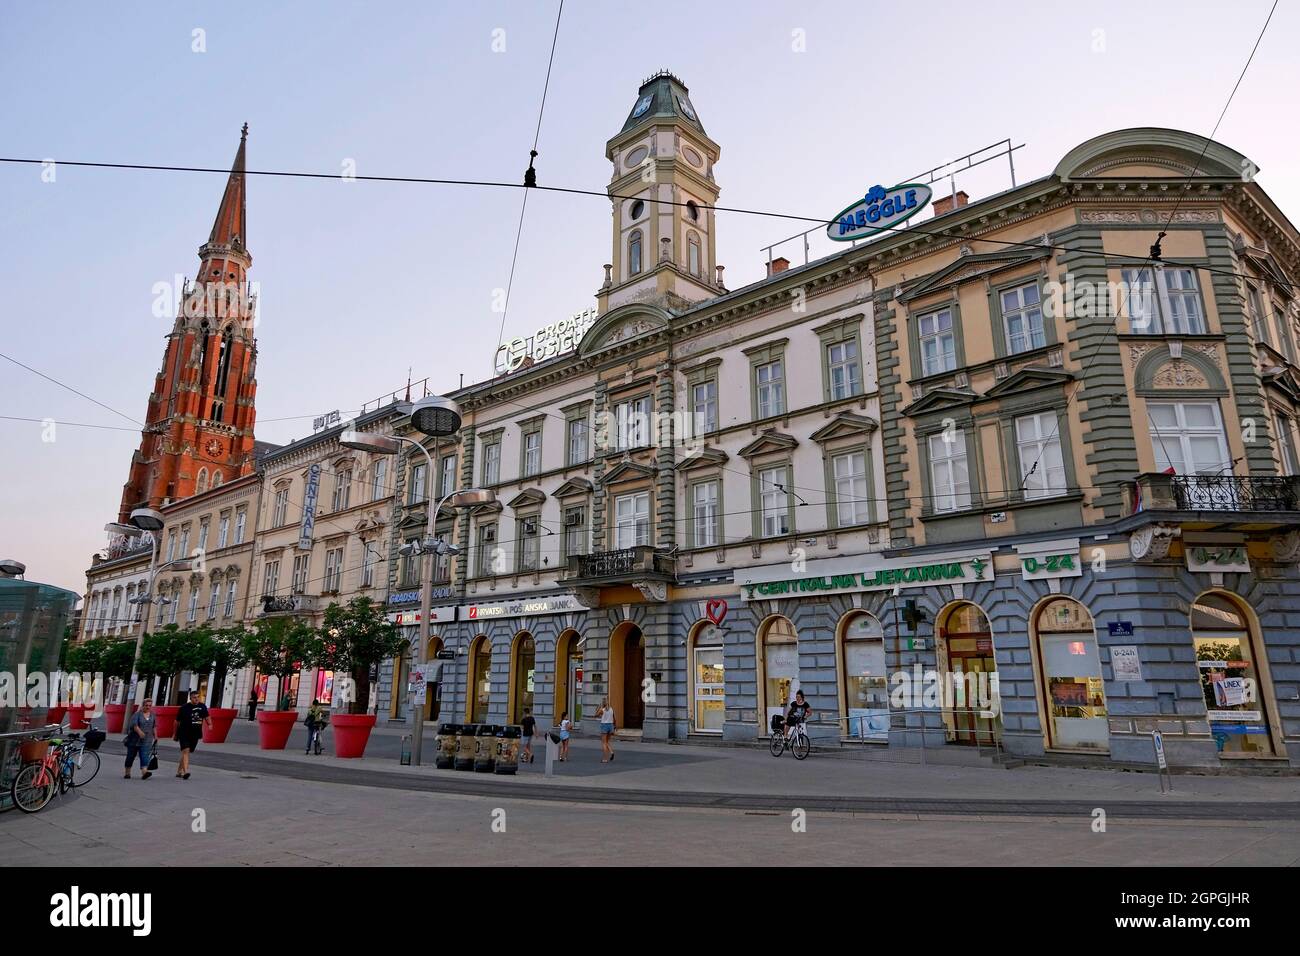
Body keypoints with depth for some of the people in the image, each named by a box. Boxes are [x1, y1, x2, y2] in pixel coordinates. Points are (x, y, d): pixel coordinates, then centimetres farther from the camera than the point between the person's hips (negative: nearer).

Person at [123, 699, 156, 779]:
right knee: (131, 755, 10)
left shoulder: (153, 715, 10)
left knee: (145, 755, -11)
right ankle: (127, 772, 25)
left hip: (146, 740, 2)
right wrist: (139, 732, -36)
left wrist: (155, 737, 17)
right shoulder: (137, 714, -6)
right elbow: (134, 725, -19)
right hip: (134, 739, -2)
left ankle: (144, 772, -23)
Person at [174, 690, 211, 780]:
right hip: (184, 733, -4)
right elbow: (177, 722, 4)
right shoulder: (184, 707, -5)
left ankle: (179, 771, 26)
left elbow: (206, 717, 17)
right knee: (186, 750, -17)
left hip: (195, 734, 4)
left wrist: (209, 724, -2)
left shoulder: (202, 706, 5)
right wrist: (175, 734, 9)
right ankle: (185, 772, -24)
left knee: (187, 752, 12)